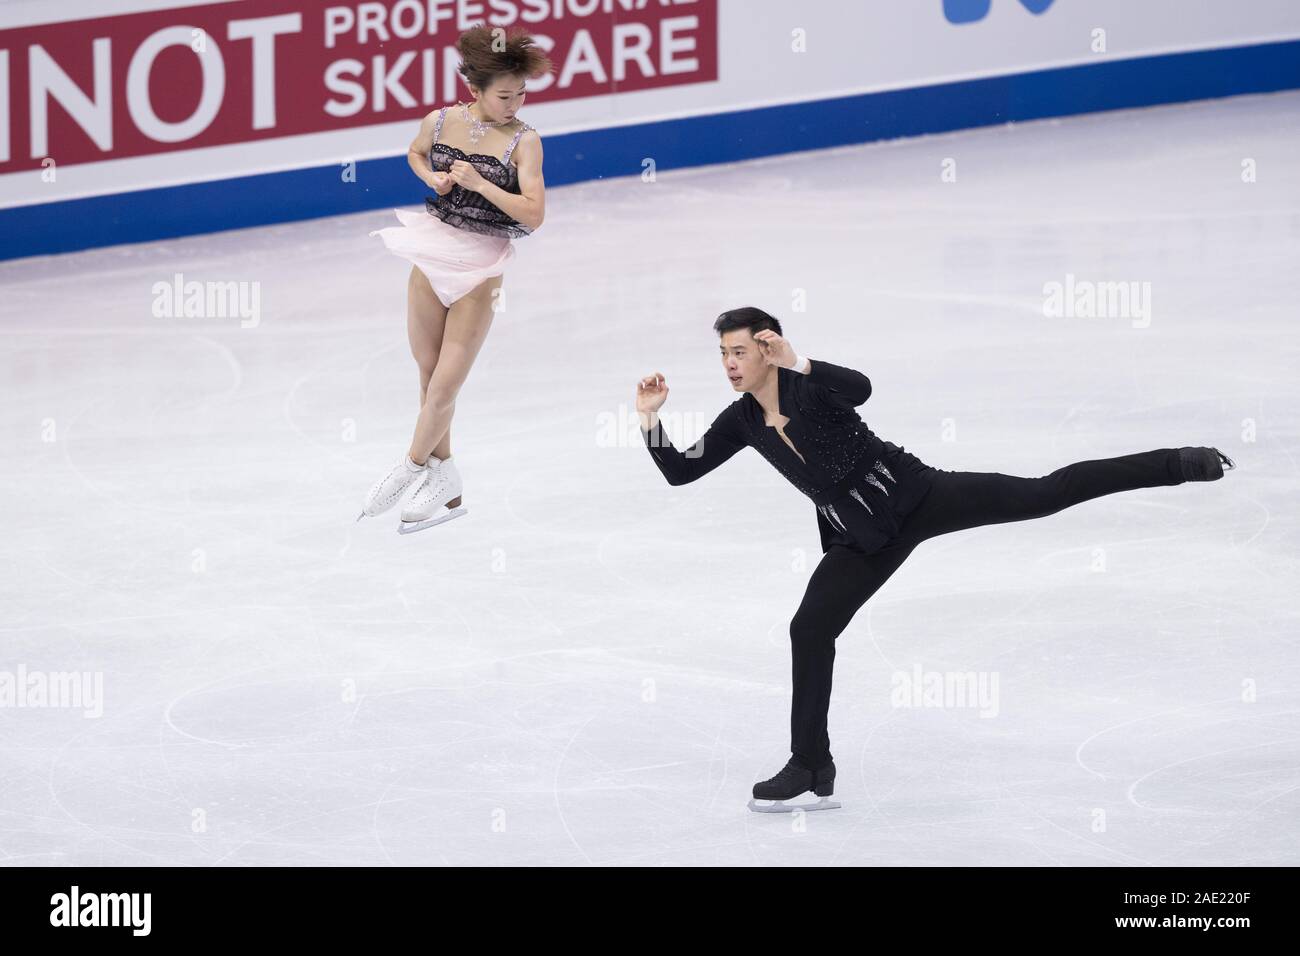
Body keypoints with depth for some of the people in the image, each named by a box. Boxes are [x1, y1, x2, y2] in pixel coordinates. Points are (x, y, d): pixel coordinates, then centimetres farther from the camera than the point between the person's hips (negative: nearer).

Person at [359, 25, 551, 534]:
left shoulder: (523, 140, -11)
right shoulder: (439, 122, -2)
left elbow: (533, 214, -18)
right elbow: (415, 154, 22)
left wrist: (478, 182, -23)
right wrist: (434, 178, 0)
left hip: (481, 269, -4)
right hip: (432, 257, 4)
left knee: (446, 383, -4)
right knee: (429, 376, 11)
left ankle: (411, 467, 15)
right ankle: (445, 485, 22)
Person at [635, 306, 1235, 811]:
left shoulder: (810, 383, -17)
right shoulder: (741, 421, 1)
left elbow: (861, 388, -38)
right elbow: (679, 472, 4)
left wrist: (798, 363, -47)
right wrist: (650, 420, -9)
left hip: (915, 496, -6)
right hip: (864, 537, 6)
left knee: (1042, 495, -16)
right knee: (810, 629, -1)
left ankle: (1180, 464, -11)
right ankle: (811, 770, 10)